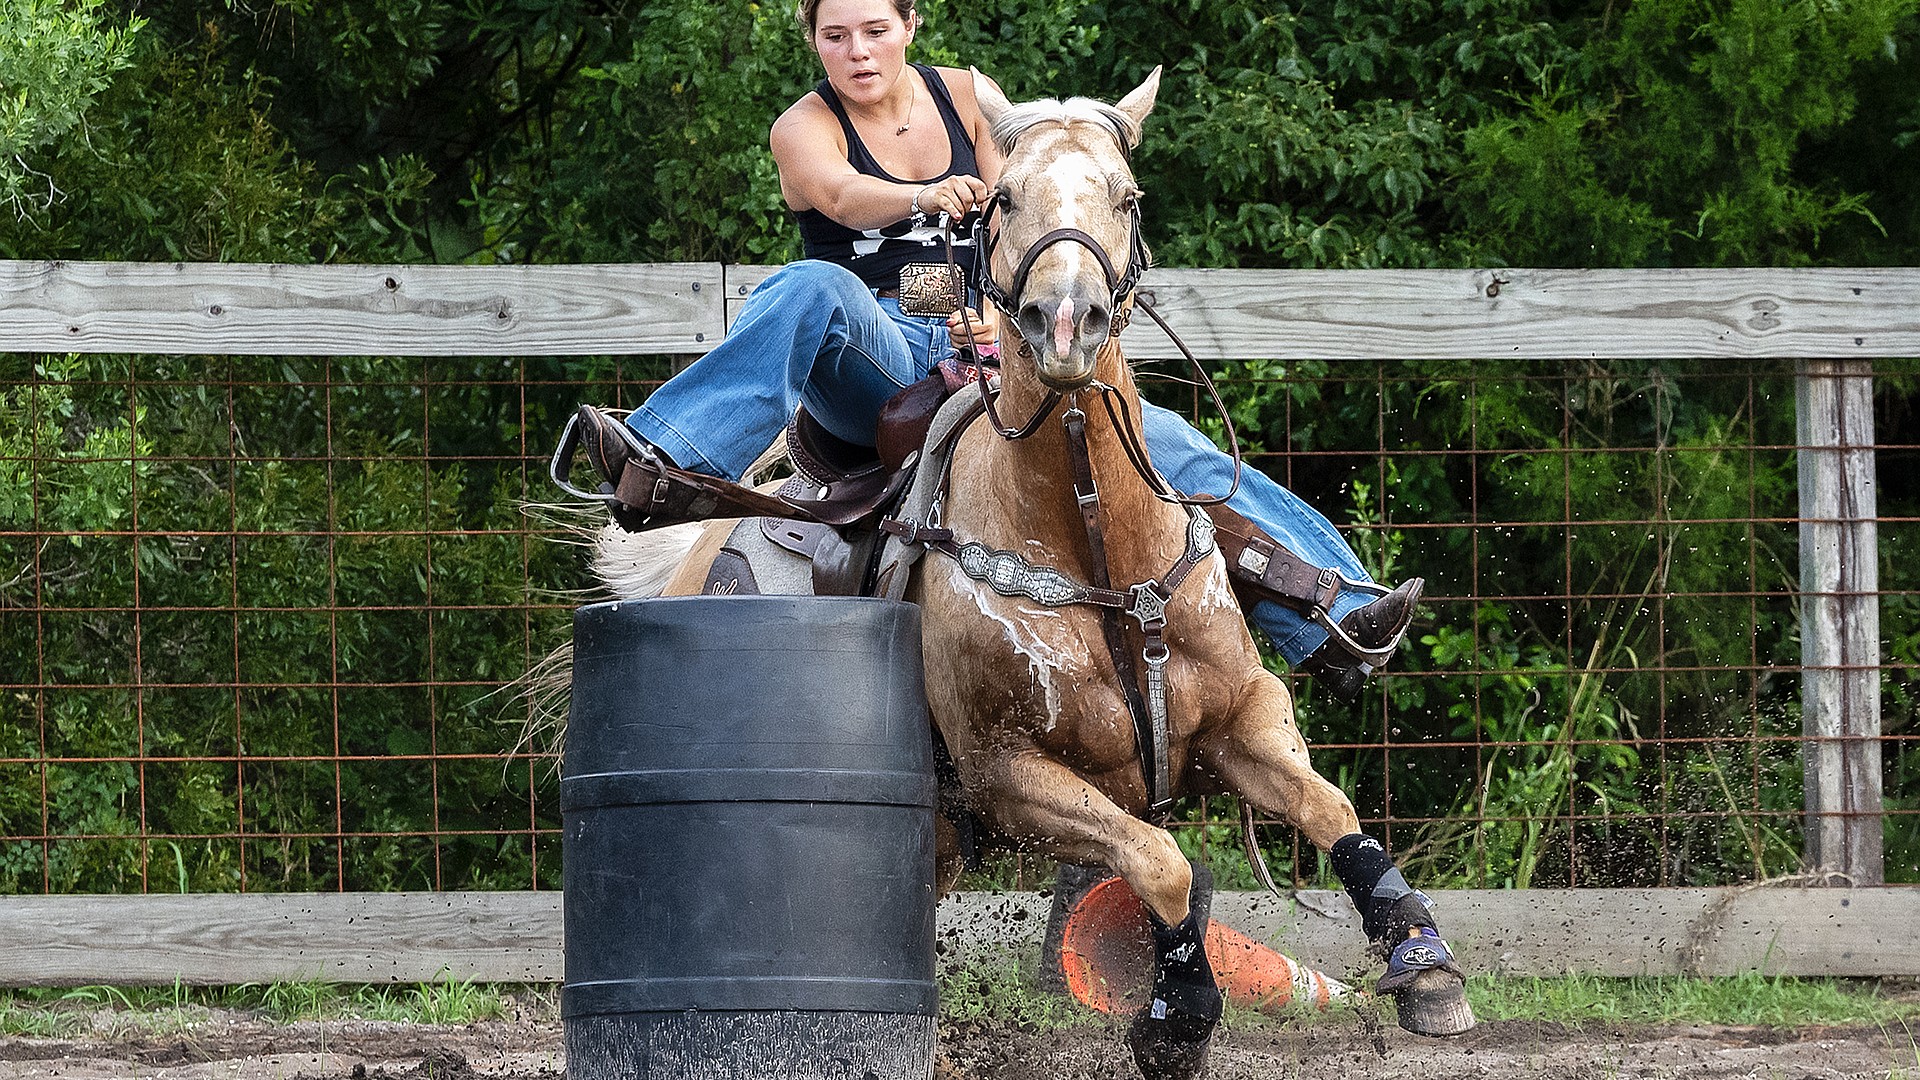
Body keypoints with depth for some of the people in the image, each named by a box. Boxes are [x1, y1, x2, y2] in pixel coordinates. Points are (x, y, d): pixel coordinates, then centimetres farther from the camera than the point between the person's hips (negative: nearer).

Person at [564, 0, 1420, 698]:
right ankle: (666, 470, -55)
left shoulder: (966, 98, 11)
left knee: (1157, 443, -12)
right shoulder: (805, 128, -1)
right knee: (814, 289, -38)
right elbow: (842, 192, -24)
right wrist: (926, 198, -45)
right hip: (875, 369, -4)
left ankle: (1330, 617, -14)